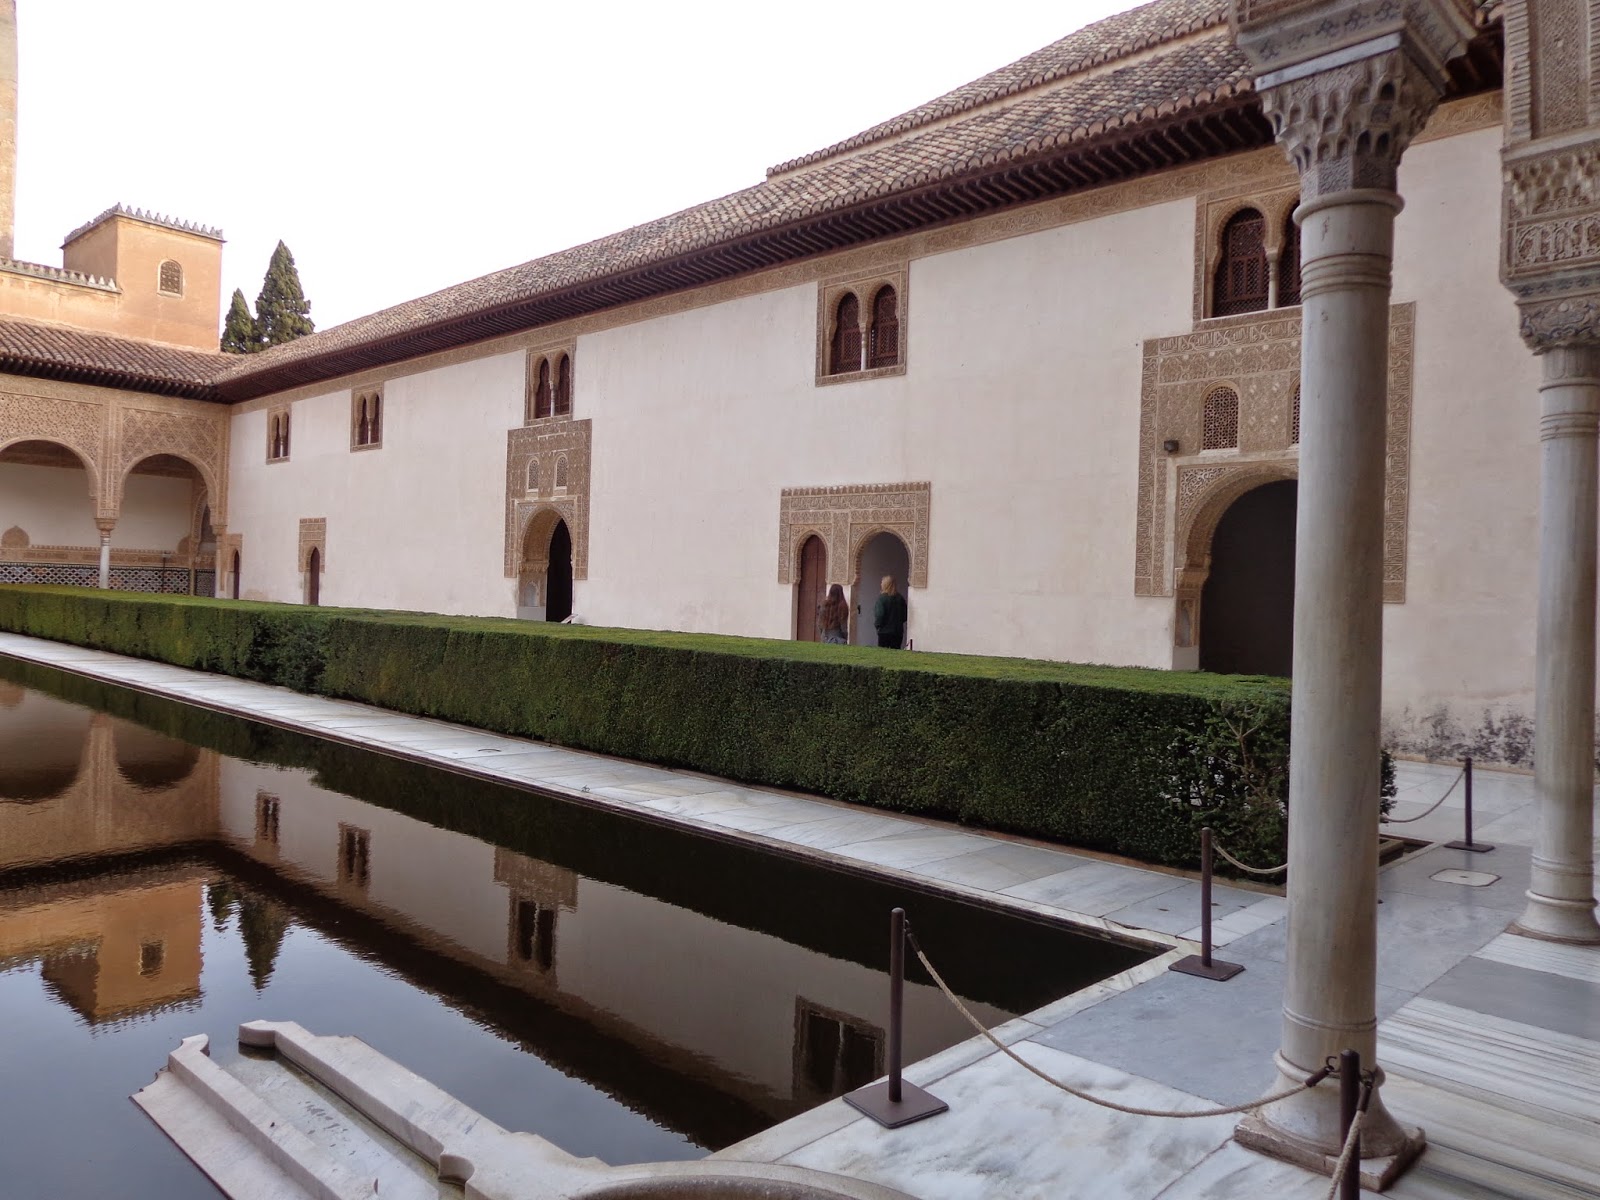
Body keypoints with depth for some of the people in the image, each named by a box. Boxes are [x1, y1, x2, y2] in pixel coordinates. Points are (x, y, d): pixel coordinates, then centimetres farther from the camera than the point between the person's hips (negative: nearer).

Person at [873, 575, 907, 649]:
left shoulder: (882, 598, -13)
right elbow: (905, 616, 7)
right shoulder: (900, 598, 2)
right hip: (898, 631, 5)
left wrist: (877, 624, 0)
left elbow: (879, 614, -17)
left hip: (884, 631, -5)